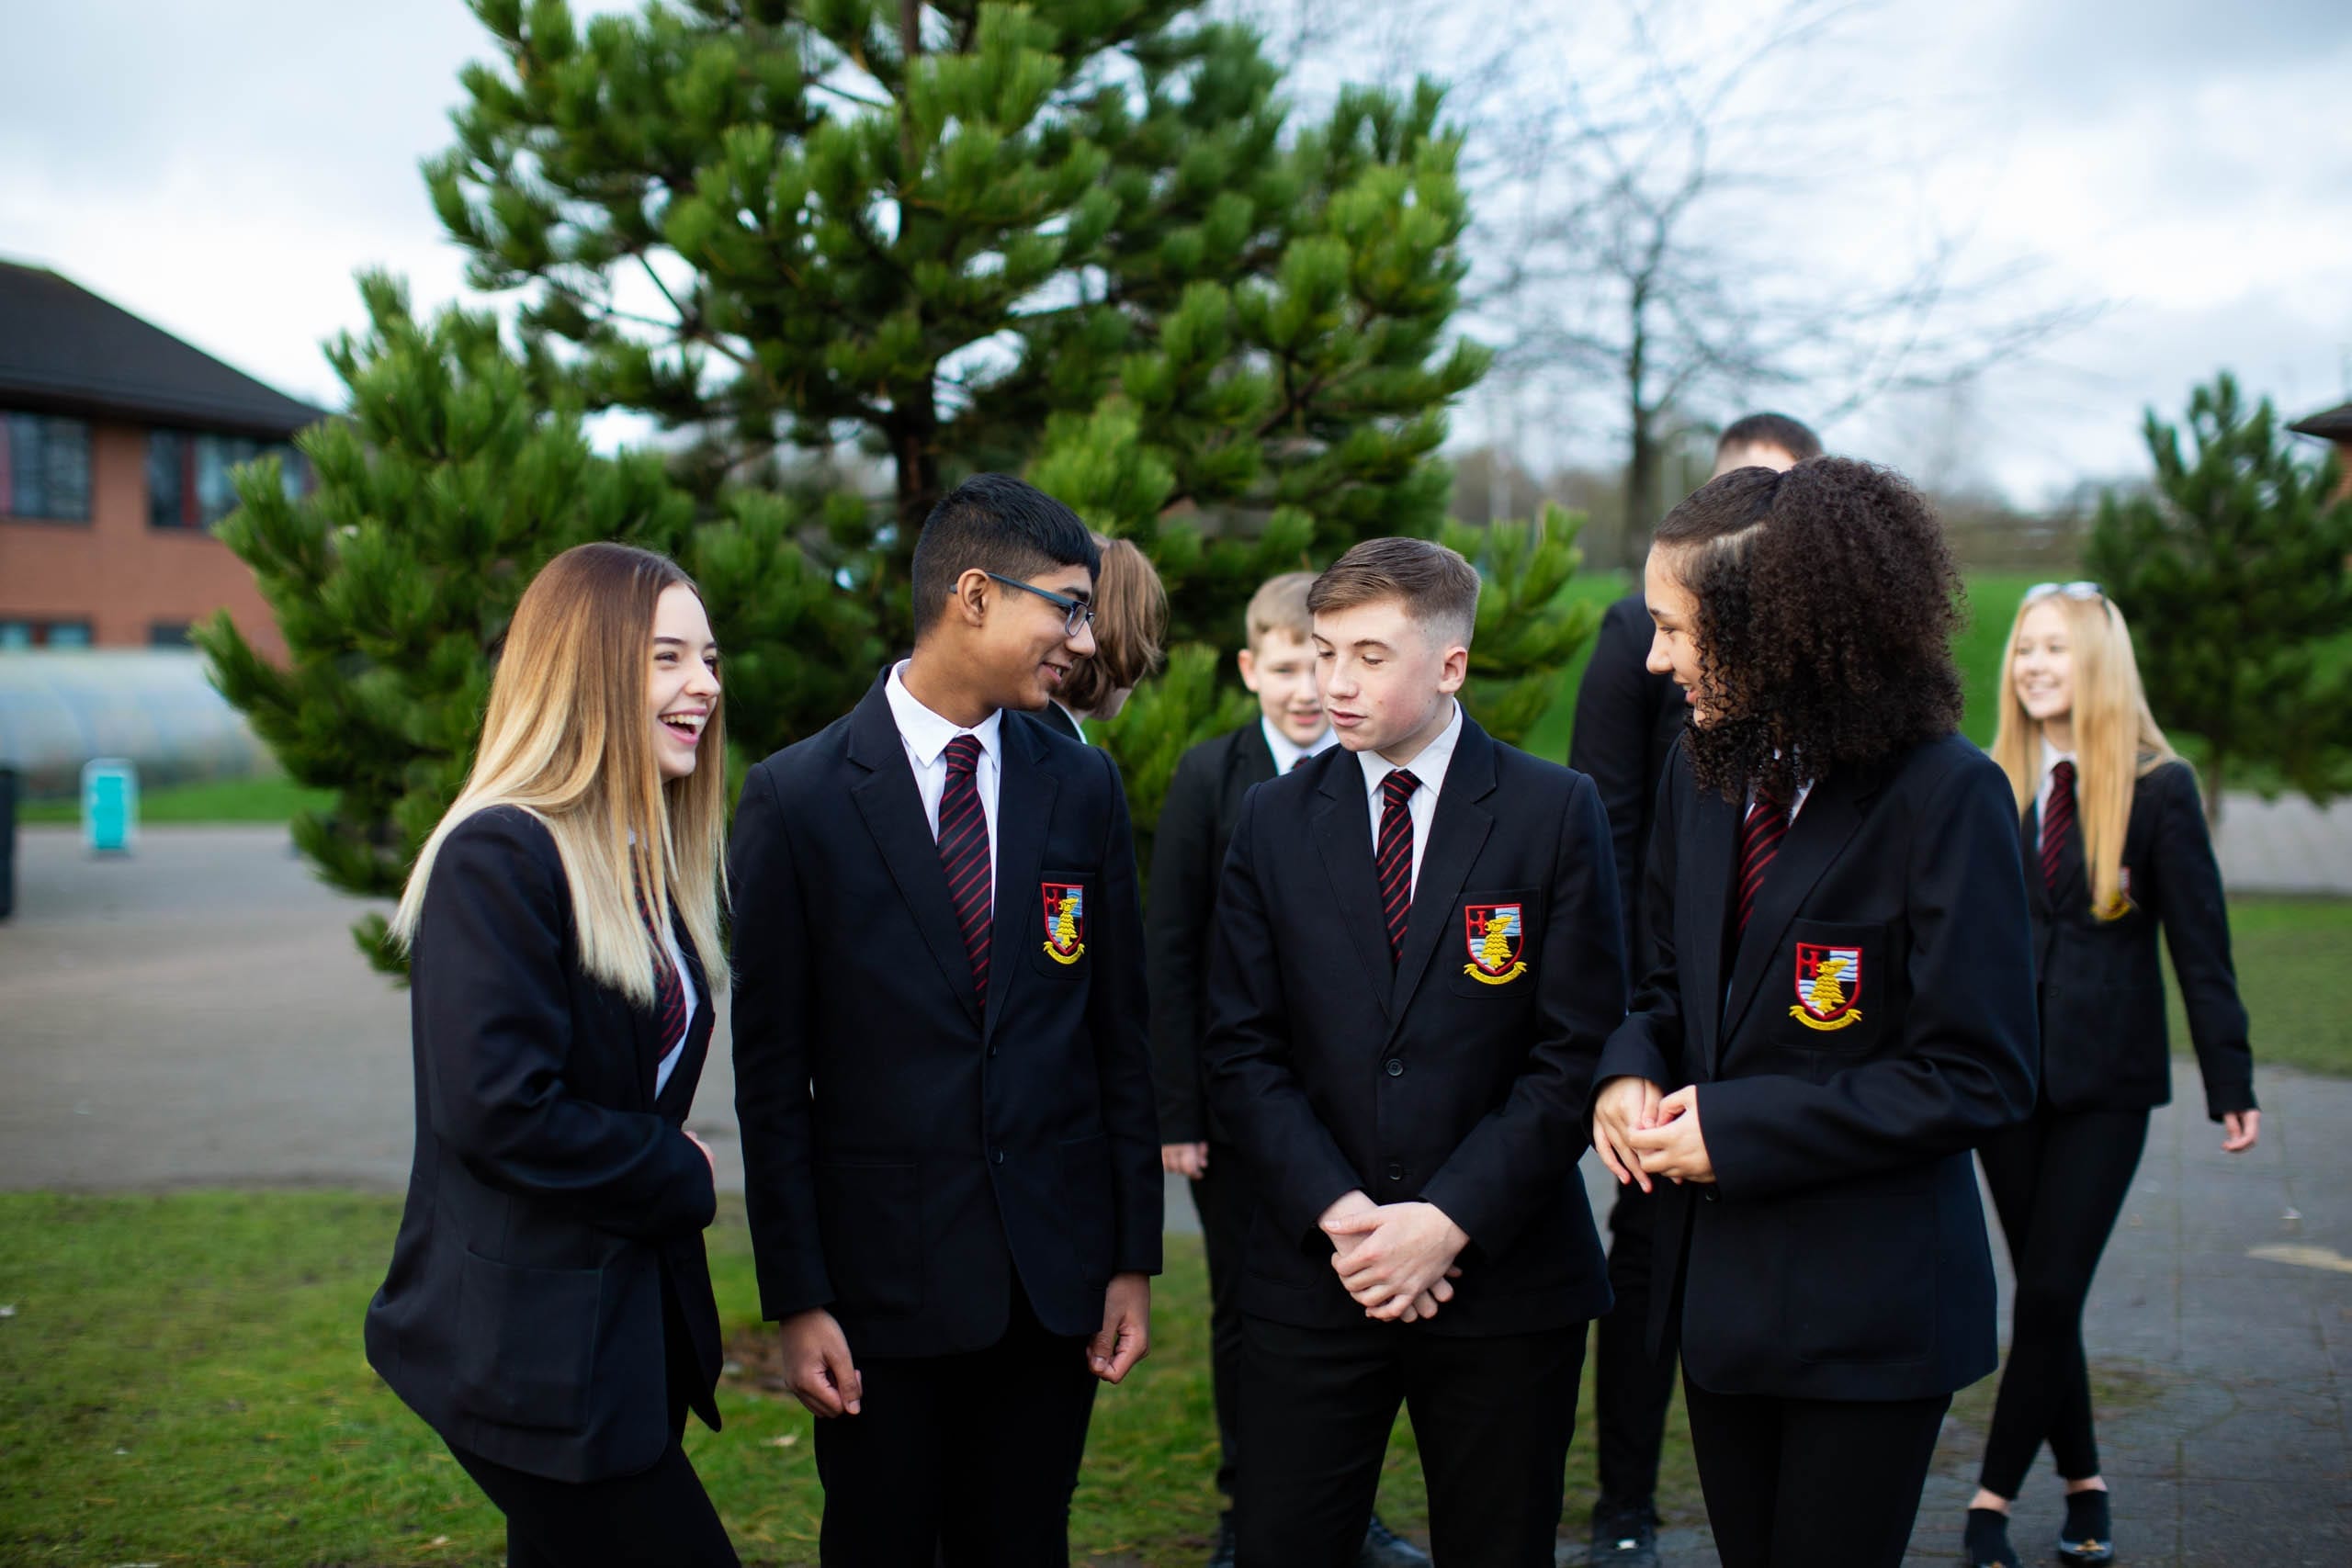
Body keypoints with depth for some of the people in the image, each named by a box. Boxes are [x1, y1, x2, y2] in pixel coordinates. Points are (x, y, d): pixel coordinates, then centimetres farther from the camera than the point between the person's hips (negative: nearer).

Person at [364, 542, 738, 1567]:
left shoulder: (648, 863, 12)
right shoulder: (500, 857, -18)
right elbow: (498, 1110, -23)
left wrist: (673, 1177, -4)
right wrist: (681, 1178, -11)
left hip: (631, 1319, 9)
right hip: (529, 1347, -9)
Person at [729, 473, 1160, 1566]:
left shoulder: (1083, 787, 3)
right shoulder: (796, 799, -8)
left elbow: (1122, 1030, 5)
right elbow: (771, 1069, -6)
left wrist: (1135, 1257, 4)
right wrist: (796, 1299, -7)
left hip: (1056, 1269, 3)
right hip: (883, 1269, -3)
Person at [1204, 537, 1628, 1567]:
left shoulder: (1557, 812, -2)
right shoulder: (1273, 821, 5)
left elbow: (1580, 1048, -6)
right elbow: (1243, 1049, 2)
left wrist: (1450, 1220, -13)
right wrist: (1338, 1211, -11)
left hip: (1503, 1275, -1)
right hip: (1311, 1275, 2)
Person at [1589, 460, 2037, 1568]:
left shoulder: (1943, 794, -17)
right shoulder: (1705, 770, 3)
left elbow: (1979, 1077, -16)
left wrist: (1736, 1129, -18)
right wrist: (1631, 1073, -7)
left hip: (1870, 1304, -6)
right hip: (1719, 1280, 6)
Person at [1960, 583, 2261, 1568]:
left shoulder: (2158, 788, -4)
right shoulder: (1994, 786, 4)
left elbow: (2200, 944, -3)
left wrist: (2230, 1081, -4)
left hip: (2106, 1078, -3)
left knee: (2051, 1291, -4)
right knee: (2044, 1291, 9)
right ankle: (2082, 1482, 24)